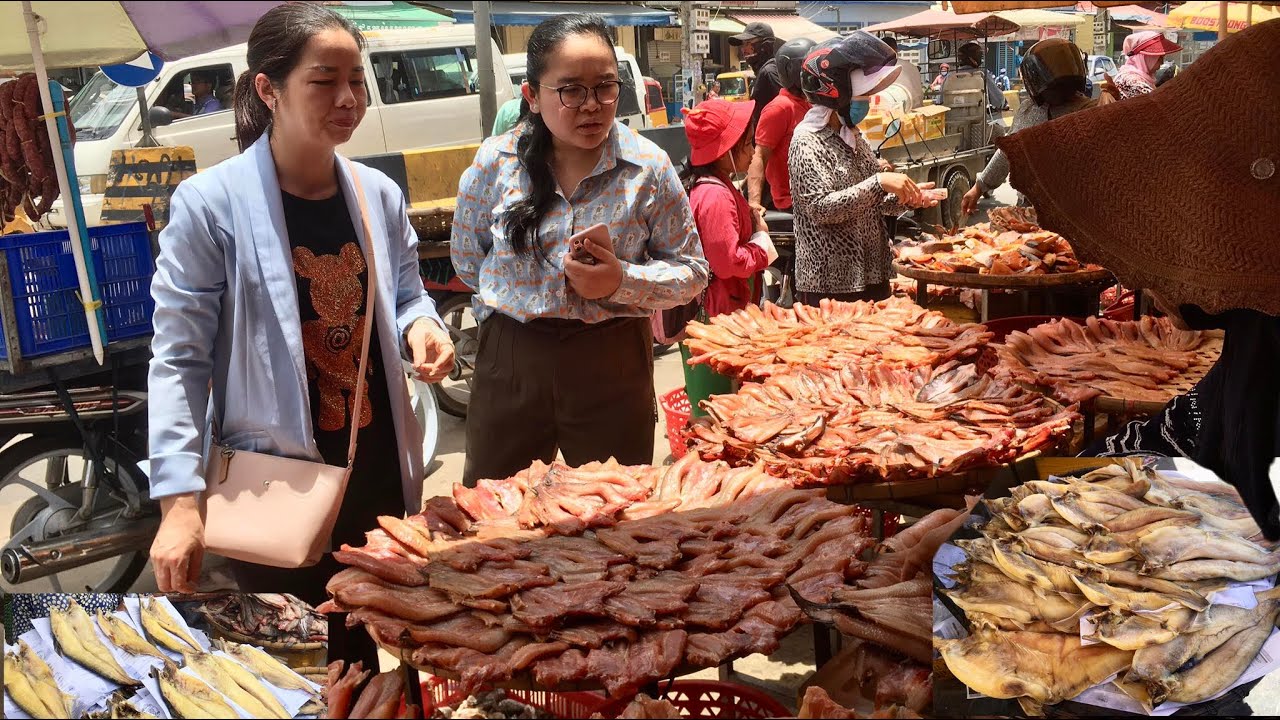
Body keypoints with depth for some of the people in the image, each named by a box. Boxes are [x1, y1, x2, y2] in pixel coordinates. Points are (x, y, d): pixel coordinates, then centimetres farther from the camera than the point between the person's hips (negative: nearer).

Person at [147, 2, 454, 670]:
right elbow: (178, 358, -11)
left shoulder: (378, 194, 3)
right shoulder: (209, 203, -13)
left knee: (369, 650, 19)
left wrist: (421, 326, -8)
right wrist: (179, 500, -16)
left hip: (380, 472, 5)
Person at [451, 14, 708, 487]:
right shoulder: (495, 161, -4)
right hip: (510, 361, 1)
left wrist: (623, 282, -18)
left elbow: (692, 270, -2)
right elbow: (467, 258, 11)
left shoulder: (649, 167, -7)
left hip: (613, 363, -1)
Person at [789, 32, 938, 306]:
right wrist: (879, 182, -24)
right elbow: (821, 207, -21)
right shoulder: (808, 140, -12)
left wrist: (906, 198, 2)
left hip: (871, 274, 8)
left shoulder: (852, 136, 13)